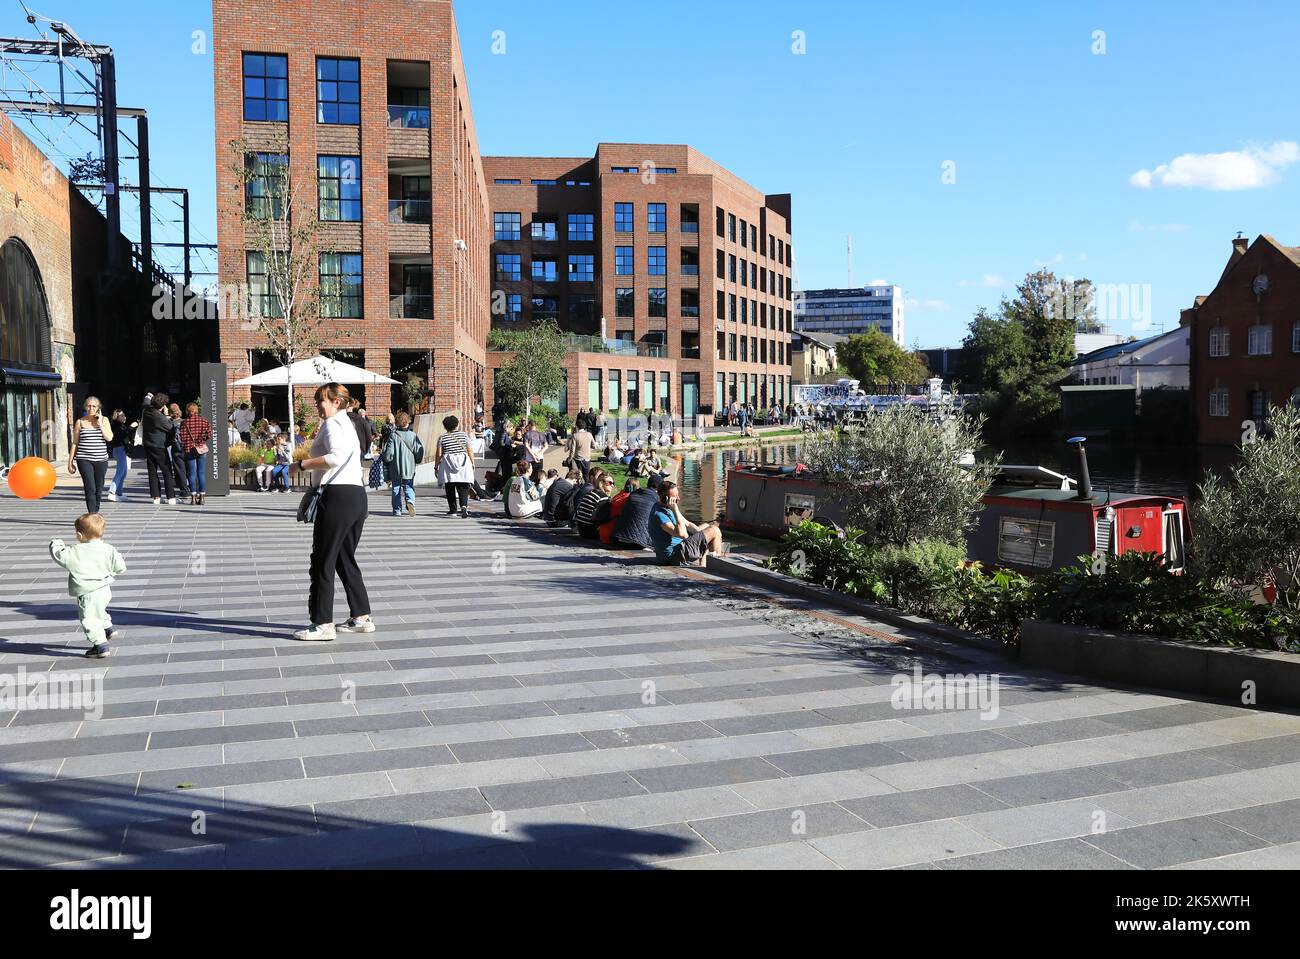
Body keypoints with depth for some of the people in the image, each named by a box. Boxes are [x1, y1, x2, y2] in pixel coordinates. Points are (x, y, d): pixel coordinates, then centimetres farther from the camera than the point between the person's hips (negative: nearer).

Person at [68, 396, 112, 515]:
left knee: (98, 490, 8)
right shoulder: (80, 422, 6)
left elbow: (109, 438, -5)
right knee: (90, 489, -12)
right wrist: (70, 461, 7)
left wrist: (100, 423, -7)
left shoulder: (104, 420, 8)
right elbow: (74, 443, 9)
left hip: (101, 460, 2)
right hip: (84, 460, -2)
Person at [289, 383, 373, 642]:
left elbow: (336, 456, -25)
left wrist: (303, 464, -18)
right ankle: (361, 617, 18)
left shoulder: (332, 424, -8)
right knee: (346, 559, 16)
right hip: (357, 495, 10)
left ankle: (323, 624, -2)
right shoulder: (348, 424, 22)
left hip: (337, 496, -10)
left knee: (323, 561, -4)